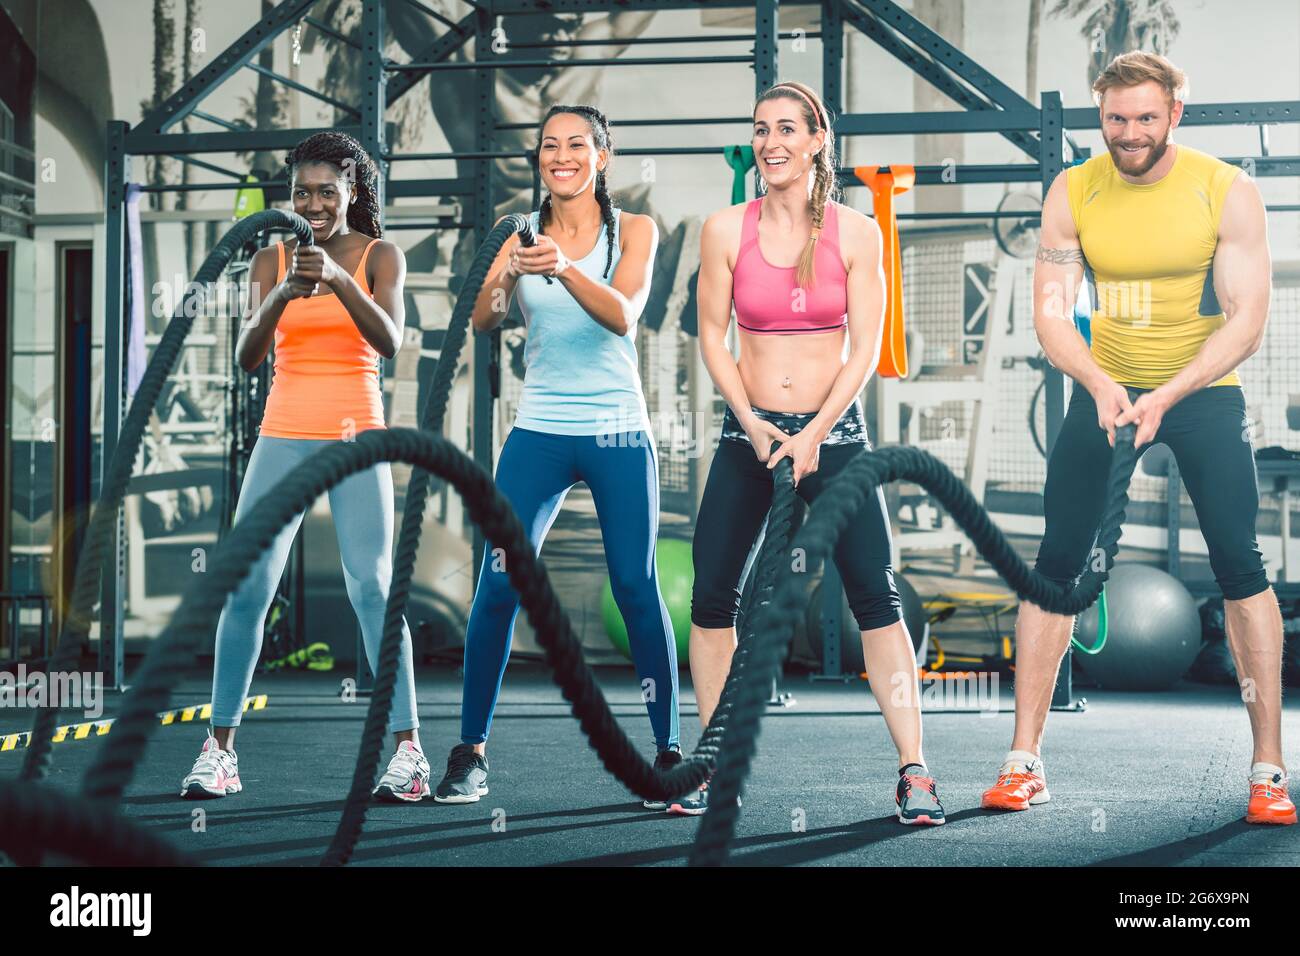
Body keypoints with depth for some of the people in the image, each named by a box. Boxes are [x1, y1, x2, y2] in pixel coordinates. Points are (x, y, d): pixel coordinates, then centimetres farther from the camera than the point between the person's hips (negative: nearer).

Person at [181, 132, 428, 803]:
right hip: (284, 436, 2)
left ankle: (407, 751, -11)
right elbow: (247, 357, -5)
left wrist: (337, 279, -30)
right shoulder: (271, 260, 7)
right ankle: (220, 749, 2)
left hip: (357, 438, -2)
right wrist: (283, 295, -24)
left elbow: (390, 342, -14)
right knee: (247, 587, -6)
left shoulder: (380, 257, 2)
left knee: (372, 588, -14)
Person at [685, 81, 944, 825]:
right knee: (713, 596, 0)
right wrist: (754, 425, -9)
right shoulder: (727, 231, 0)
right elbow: (712, 338, 2)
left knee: (876, 597, -8)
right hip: (749, 431, 2)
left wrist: (813, 436, -13)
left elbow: (866, 348, -4)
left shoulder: (854, 233, -2)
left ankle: (914, 773, -5)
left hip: (834, 432, -2)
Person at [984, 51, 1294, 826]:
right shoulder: (1074, 193, -5)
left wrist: (1167, 396, -26)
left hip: (1205, 392, -2)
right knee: (1057, 564, -2)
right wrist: (1101, 384, -26)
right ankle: (1025, 760, 4)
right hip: (1105, 390, 2)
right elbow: (1051, 310, -7)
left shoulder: (1228, 192, -11)